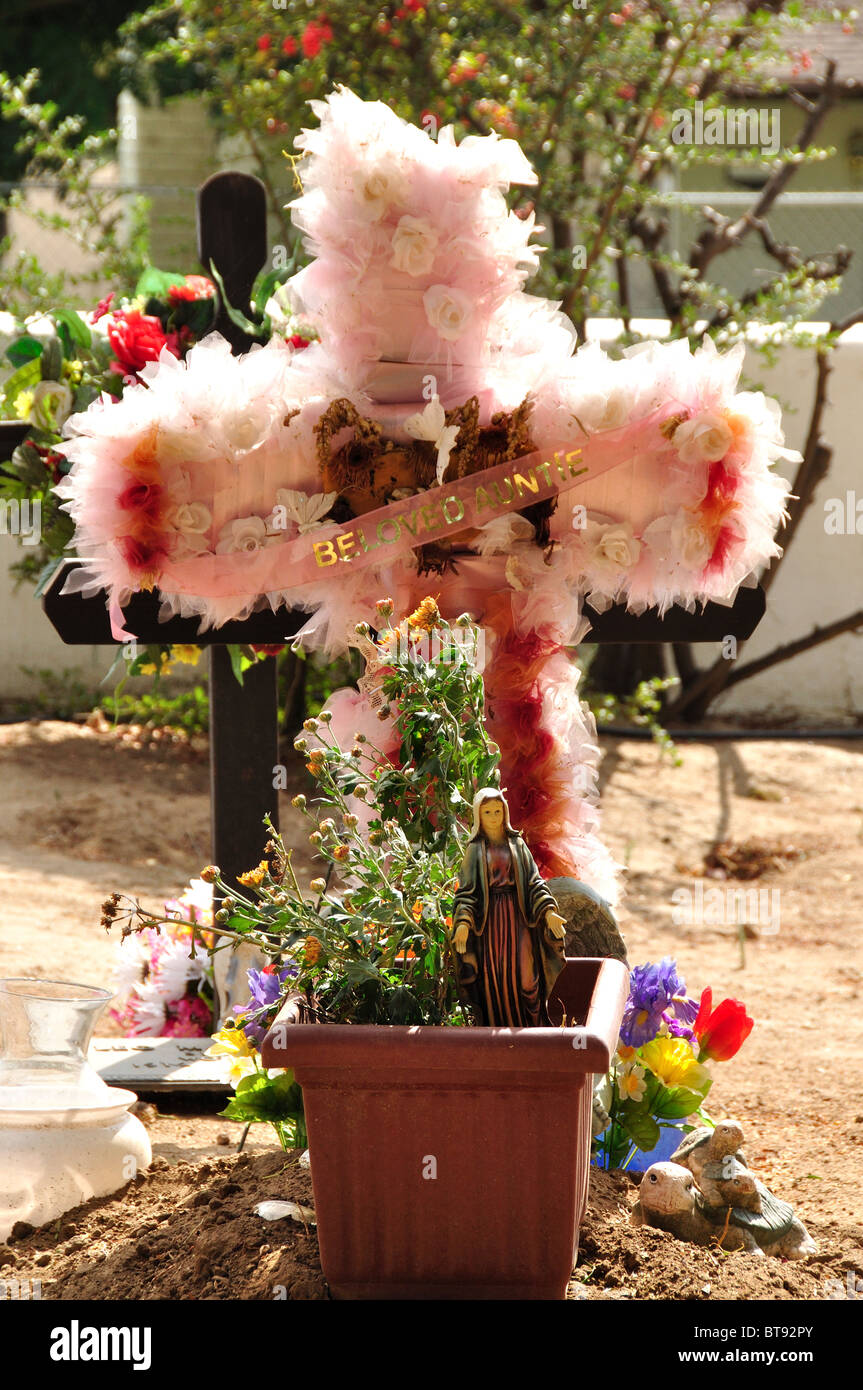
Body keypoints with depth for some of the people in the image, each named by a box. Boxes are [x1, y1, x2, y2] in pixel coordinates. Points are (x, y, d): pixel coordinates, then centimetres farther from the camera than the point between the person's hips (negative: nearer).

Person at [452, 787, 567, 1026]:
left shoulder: (517, 844, 11)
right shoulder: (475, 849, 8)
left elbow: (534, 880, 7)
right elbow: (466, 889, 1)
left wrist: (548, 911, -8)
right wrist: (463, 922, -13)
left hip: (517, 916, 0)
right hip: (489, 918, 0)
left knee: (525, 976, -9)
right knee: (495, 978, -2)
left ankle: (532, 1031, 1)